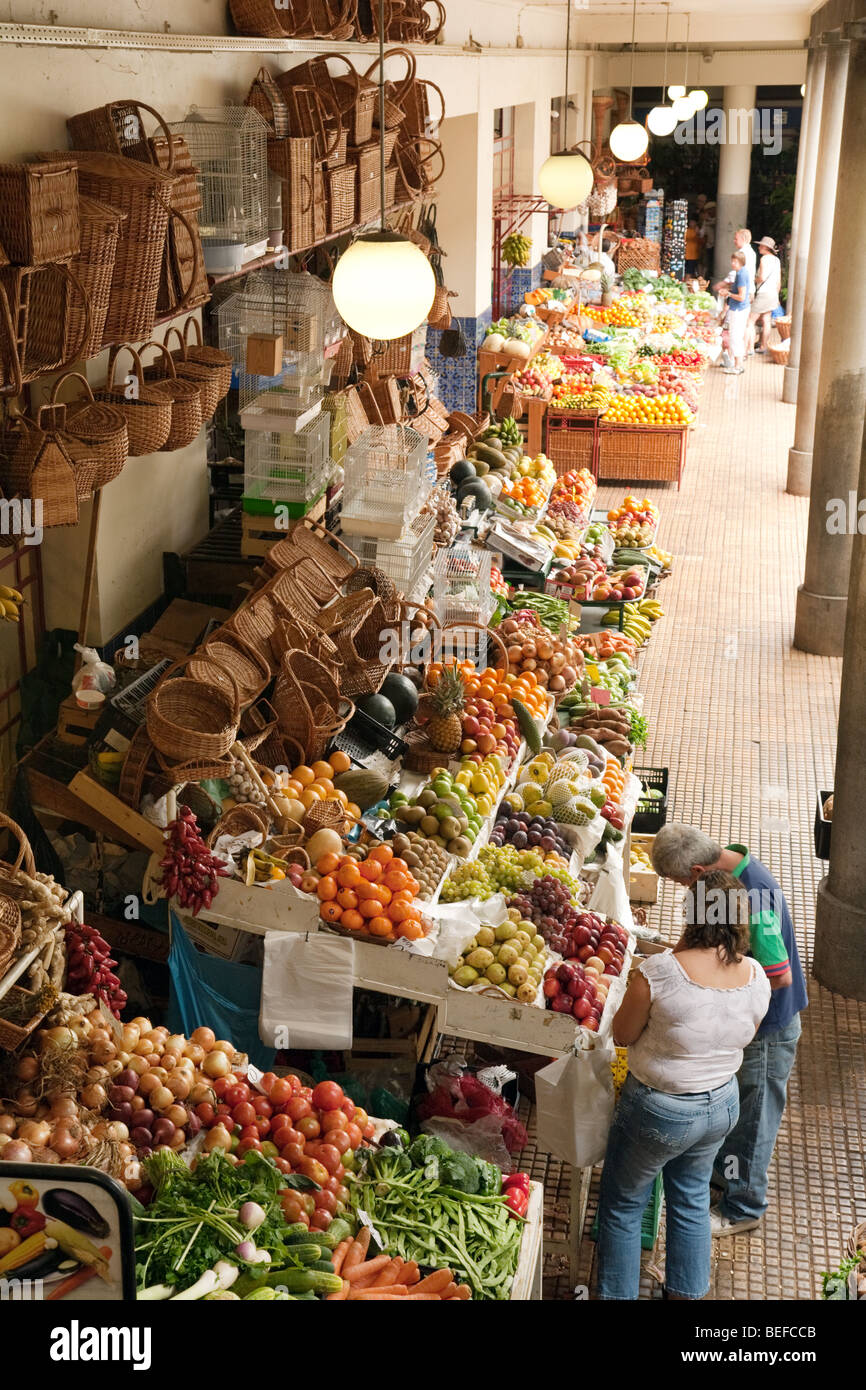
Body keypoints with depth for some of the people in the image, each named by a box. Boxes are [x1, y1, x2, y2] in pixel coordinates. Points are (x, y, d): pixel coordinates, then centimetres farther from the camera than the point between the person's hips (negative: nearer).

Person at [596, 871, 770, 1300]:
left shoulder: (660, 971, -29)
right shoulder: (756, 977, -13)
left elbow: (622, 1035, -13)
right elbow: (742, 1038, 4)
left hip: (659, 1111, -5)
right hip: (722, 1105, 5)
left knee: (623, 1206, 18)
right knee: (691, 1201, 28)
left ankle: (617, 1293, 32)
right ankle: (686, 1293, 43)